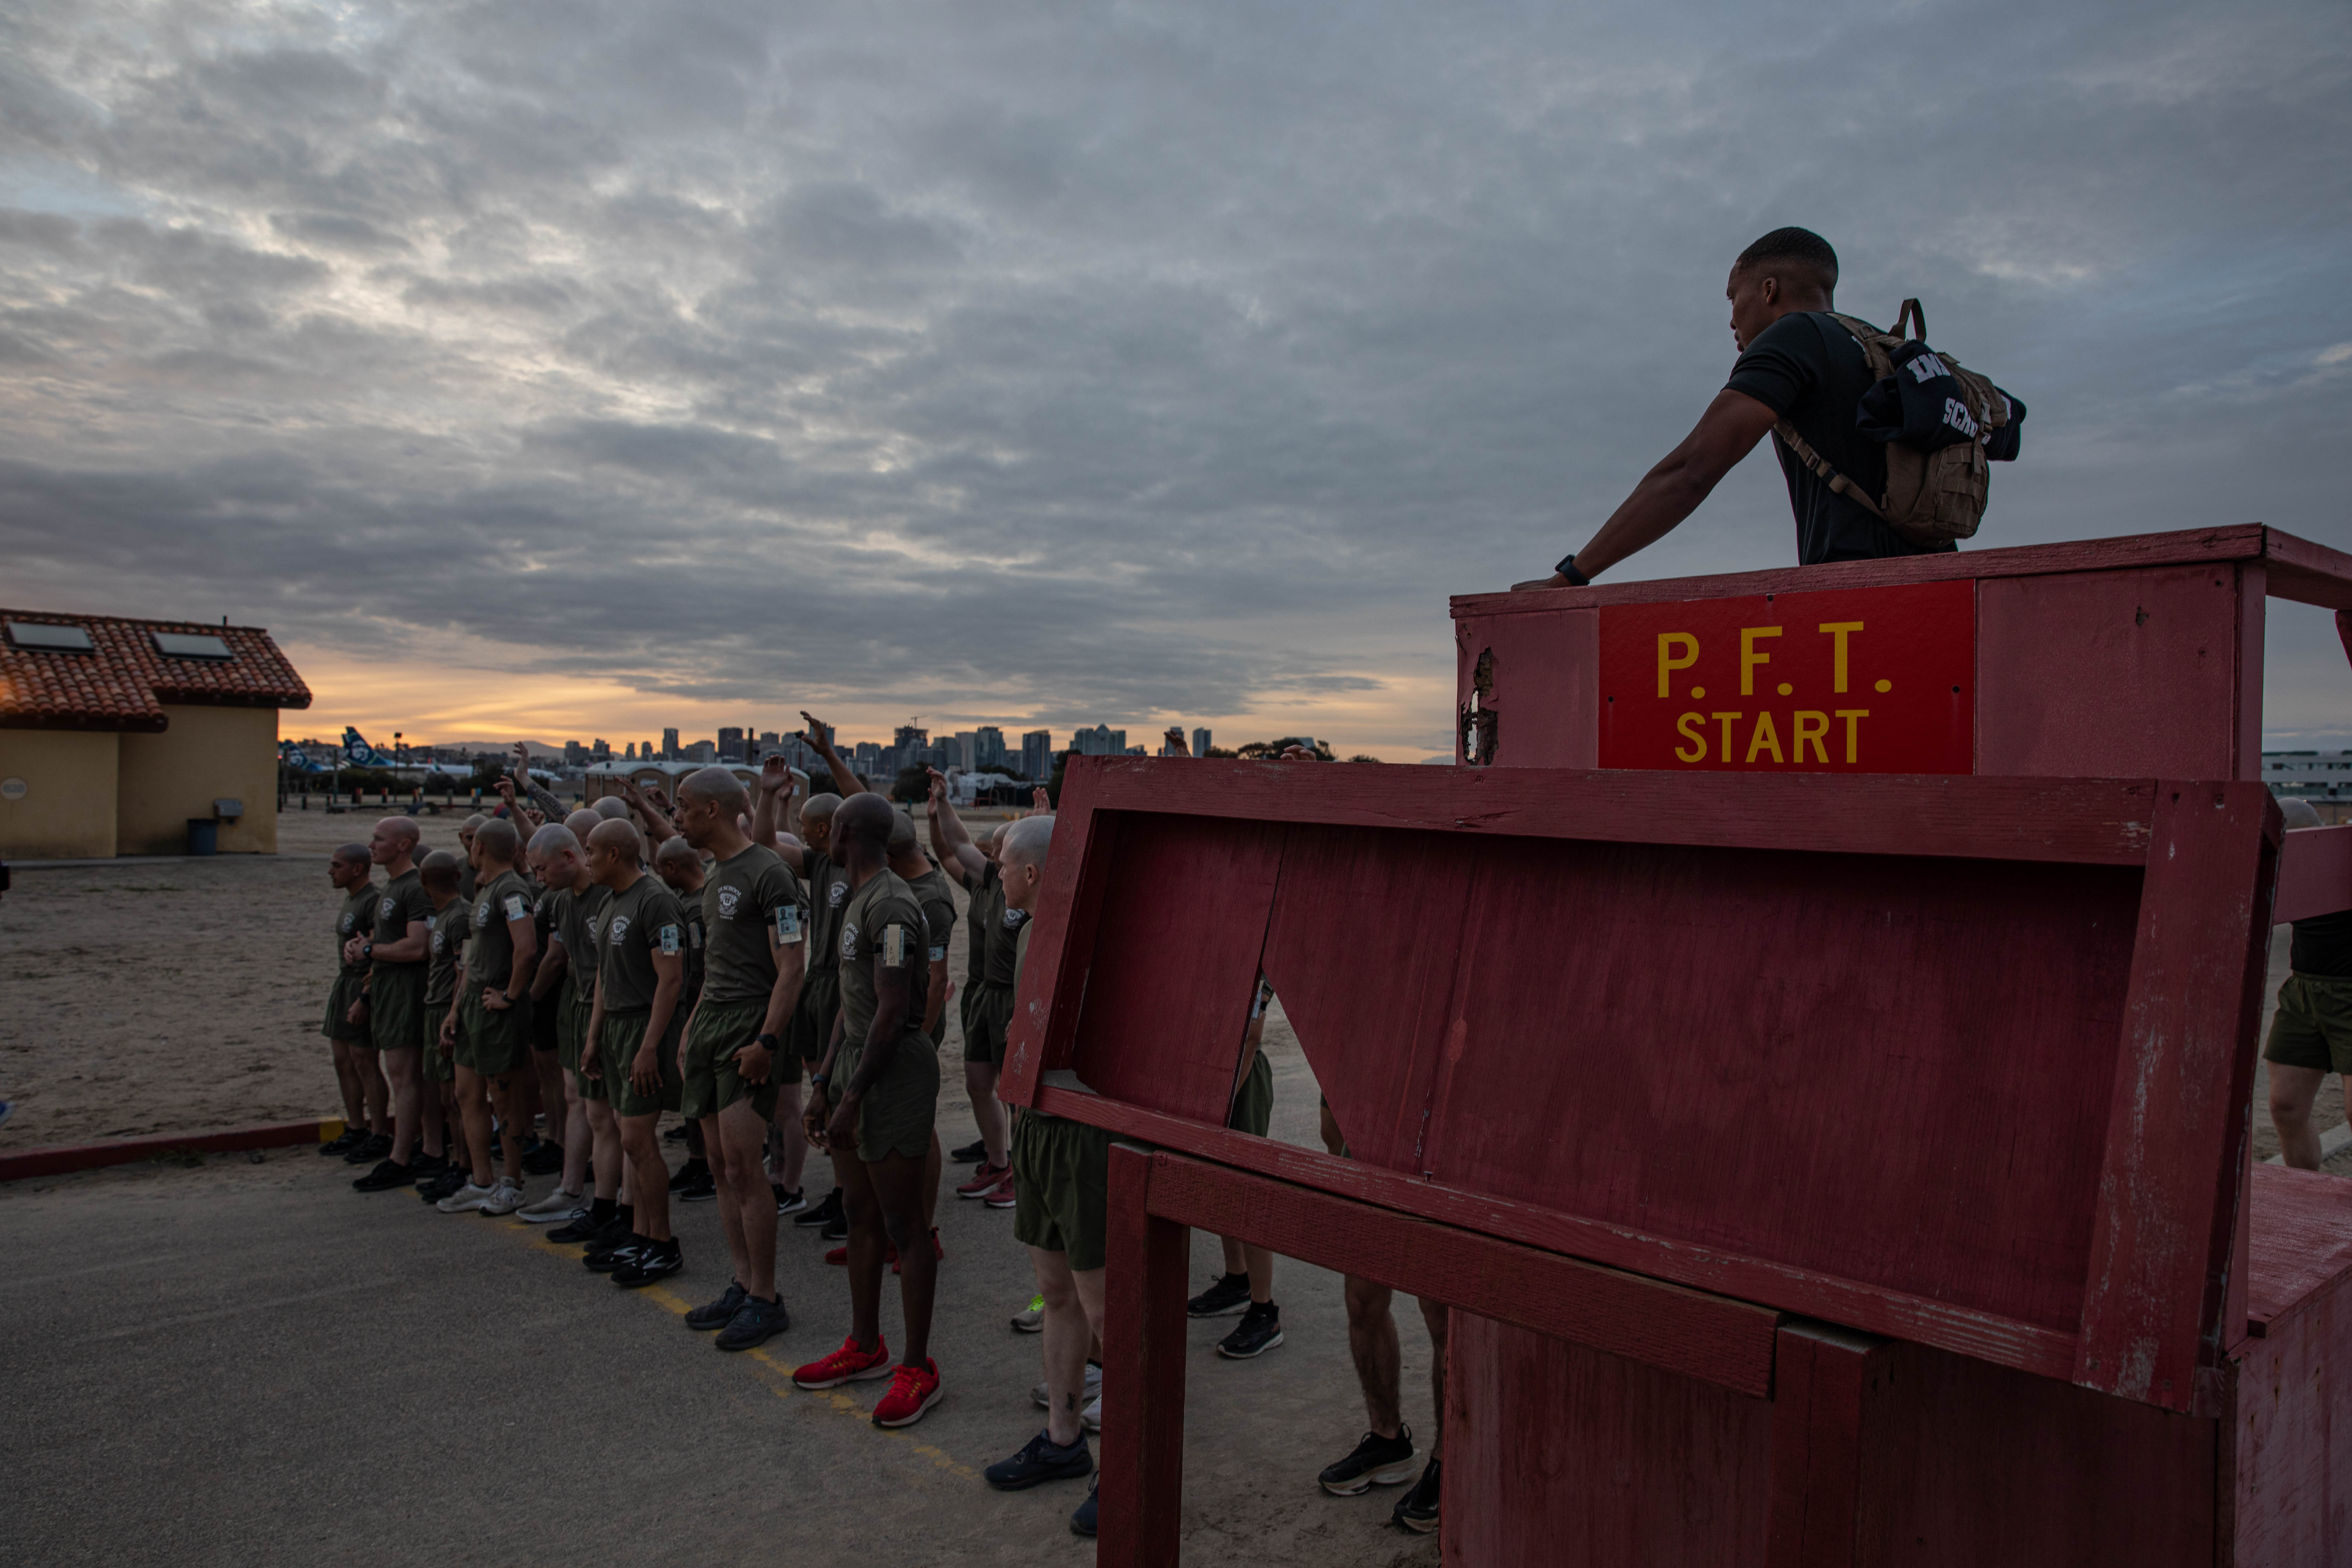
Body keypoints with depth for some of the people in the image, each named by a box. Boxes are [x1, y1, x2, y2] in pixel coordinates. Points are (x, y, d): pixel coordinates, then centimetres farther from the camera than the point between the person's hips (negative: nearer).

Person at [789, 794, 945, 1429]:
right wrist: (824, 1085, 16)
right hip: (856, 1062, 10)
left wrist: (853, 1098, -19)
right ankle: (865, 1347, 30)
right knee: (860, 1215, 17)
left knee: (902, 1227, -1)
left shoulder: (890, 907, -18)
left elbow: (892, 1013, -22)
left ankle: (918, 1368, 10)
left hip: (895, 1072, -10)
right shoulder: (858, 902, 15)